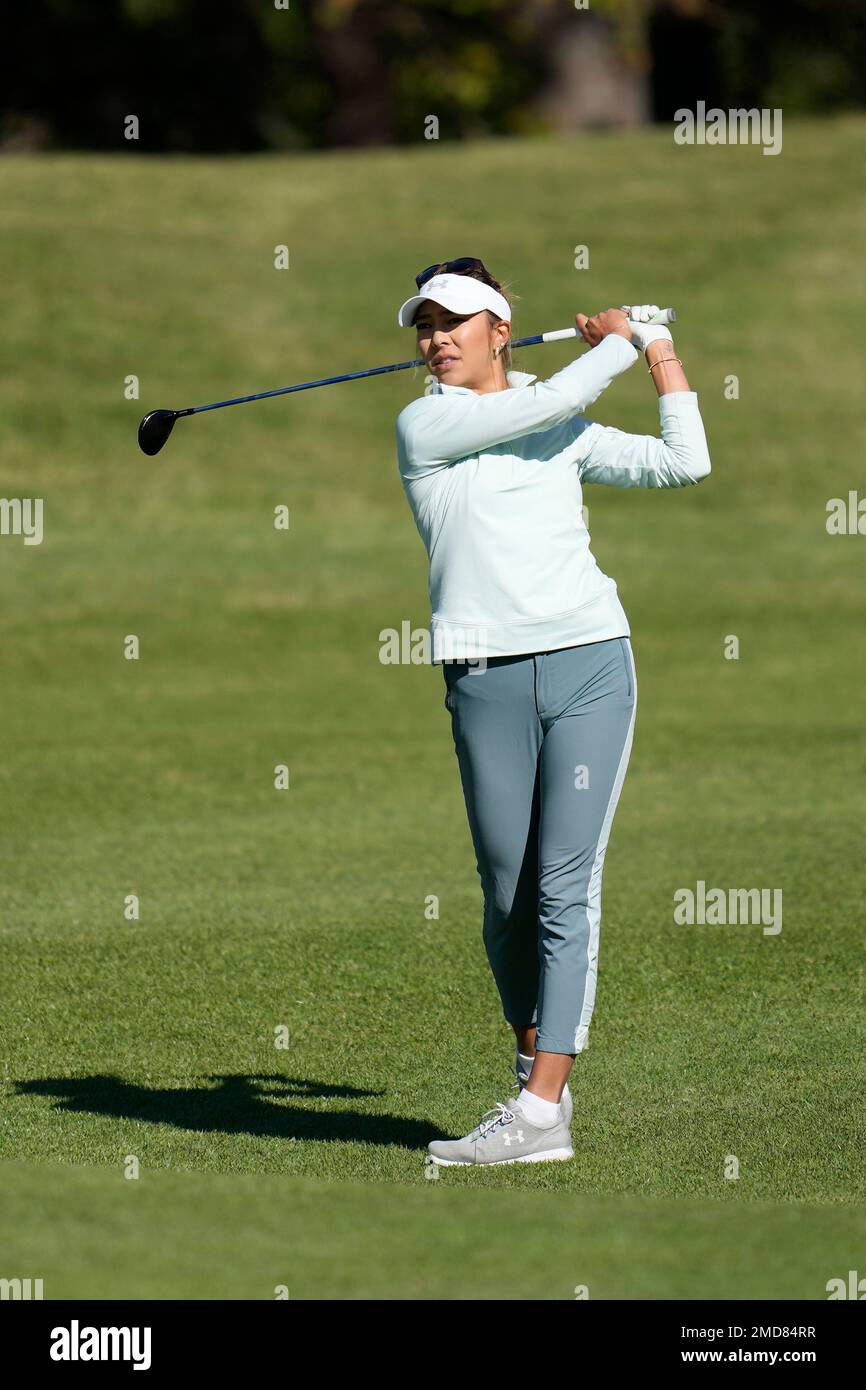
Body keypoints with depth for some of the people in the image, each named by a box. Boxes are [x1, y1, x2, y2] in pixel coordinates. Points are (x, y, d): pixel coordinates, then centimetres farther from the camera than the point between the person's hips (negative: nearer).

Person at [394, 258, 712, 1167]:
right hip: (487, 679, -1)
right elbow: (551, 401, -6)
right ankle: (535, 1069, 24)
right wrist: (619, 343, 8)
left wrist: (662, 358, 17)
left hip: (588, 664, 1)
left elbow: (683, 464, 17)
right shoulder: (425, 426, 2)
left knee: (565, 888, -8)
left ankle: (542, 1111, -14)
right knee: (508, 895, 2)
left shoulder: (564, 436, 16)